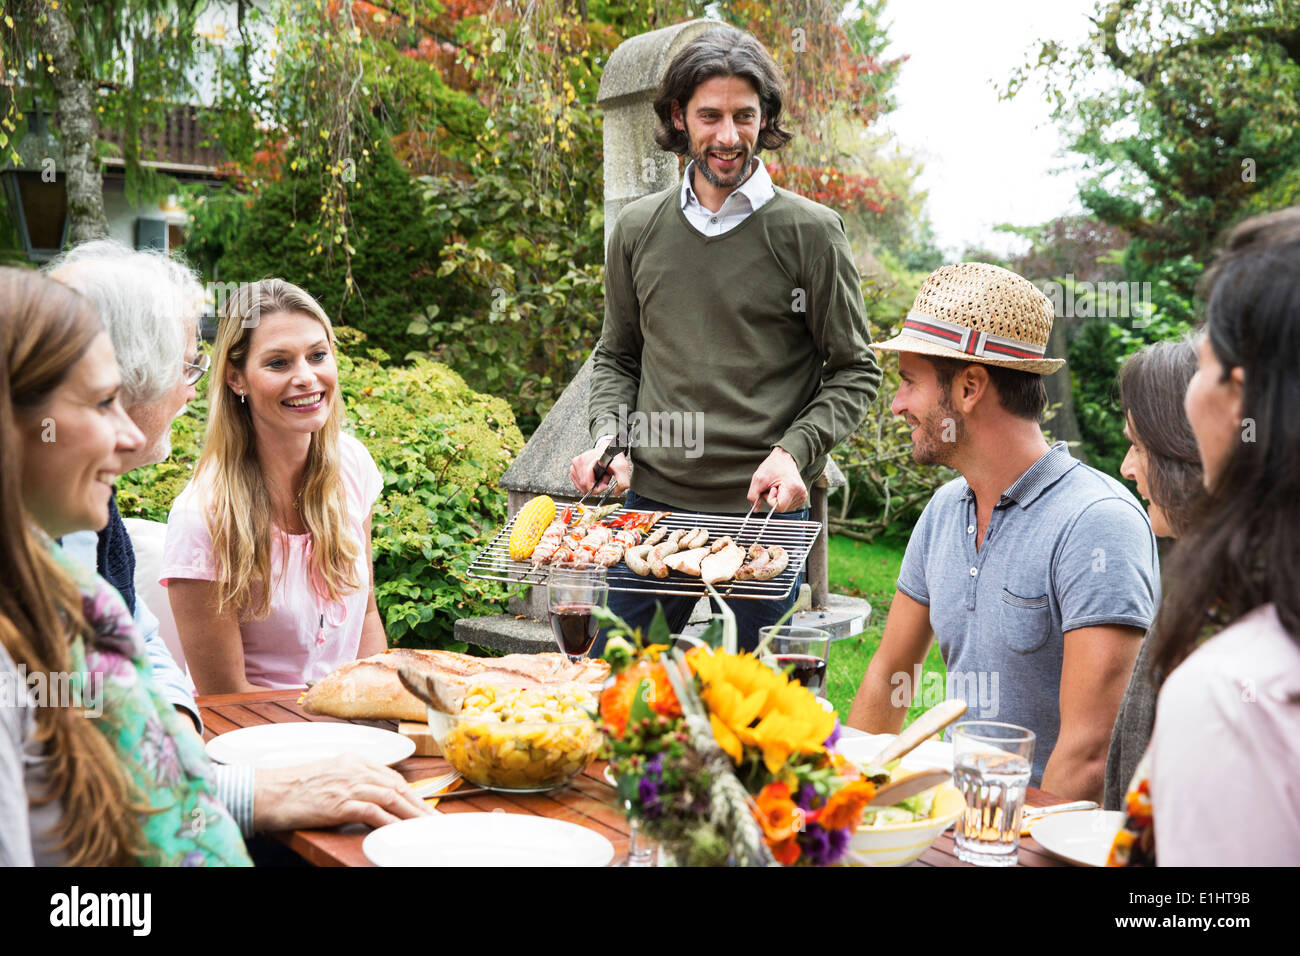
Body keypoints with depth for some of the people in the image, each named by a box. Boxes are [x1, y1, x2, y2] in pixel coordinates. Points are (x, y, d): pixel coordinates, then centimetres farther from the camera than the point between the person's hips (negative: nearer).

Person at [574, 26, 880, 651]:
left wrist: (793, 451, -13)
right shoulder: (637, 229, 8)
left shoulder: (810, 233, -2)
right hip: (650, 504, 3)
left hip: (764, 512, -3)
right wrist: (608, 436, -1)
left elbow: (855, 372, 2)